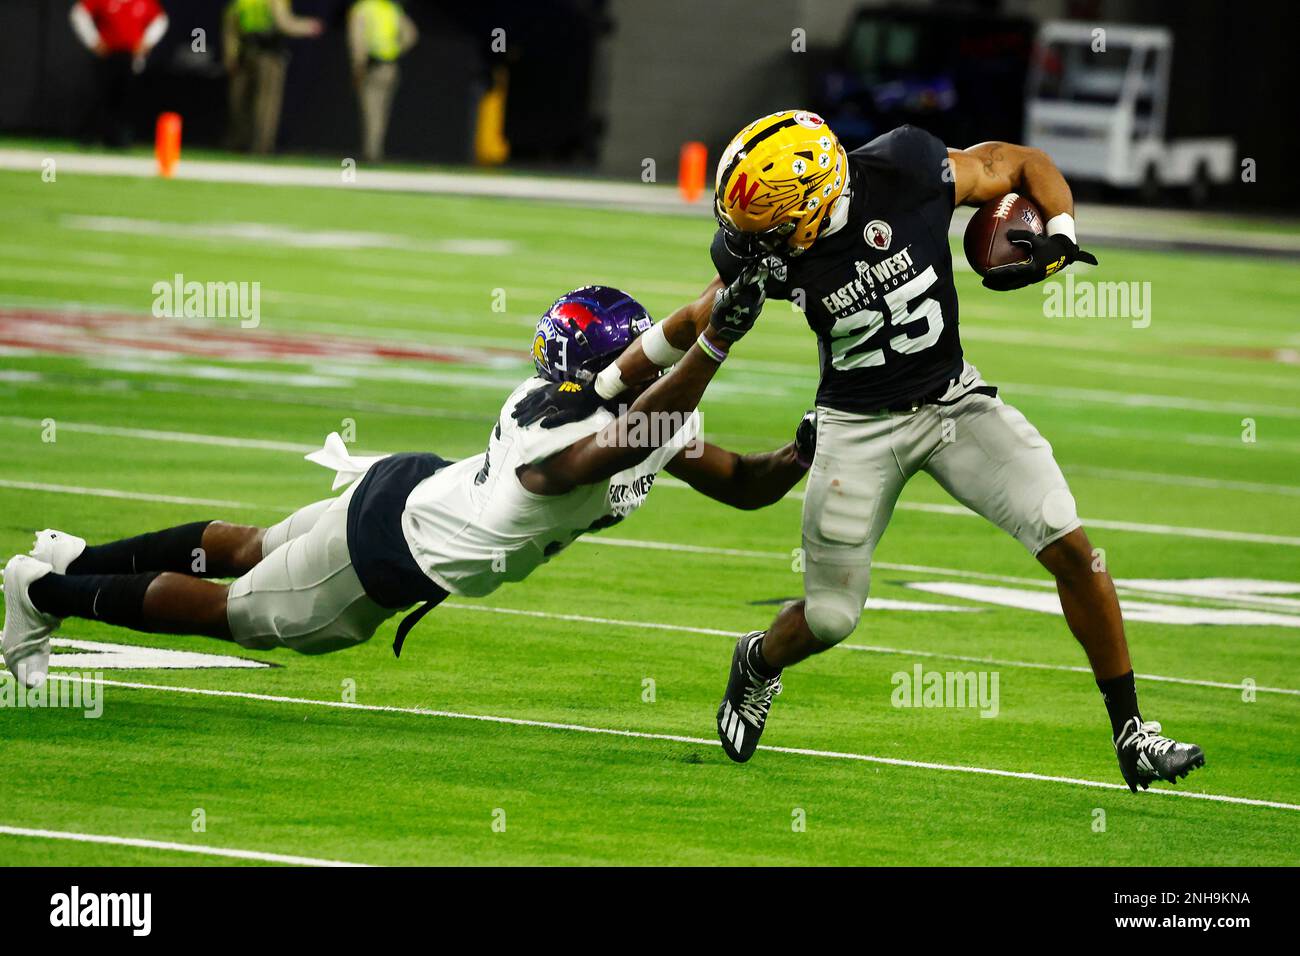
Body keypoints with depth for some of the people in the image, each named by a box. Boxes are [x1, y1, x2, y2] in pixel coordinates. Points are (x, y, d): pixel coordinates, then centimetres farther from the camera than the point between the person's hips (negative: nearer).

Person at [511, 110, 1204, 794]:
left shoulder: (907, 178, -24)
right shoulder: (759, 250, -18)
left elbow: (1028, 166, -7)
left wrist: (1059, 241, -25)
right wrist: (595, 391, 7)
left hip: (953, 399, 0)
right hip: (859, 424, 0)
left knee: (1071, 549, -13)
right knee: (829, 618, 1)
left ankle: (1132, 736, -1)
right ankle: (757, 664, 38)